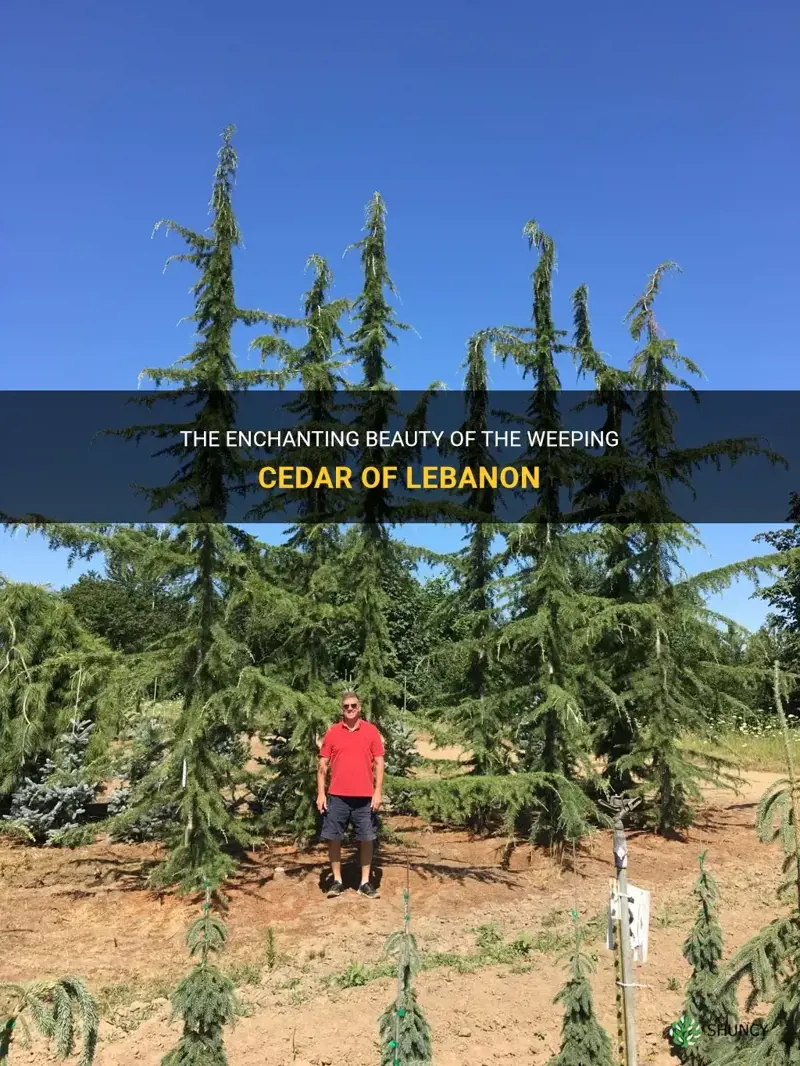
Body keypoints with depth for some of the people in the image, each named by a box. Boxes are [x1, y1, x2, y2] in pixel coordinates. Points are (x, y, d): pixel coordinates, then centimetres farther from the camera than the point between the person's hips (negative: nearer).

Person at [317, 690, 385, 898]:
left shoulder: (371, 731, 1)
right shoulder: (332, 732, 3)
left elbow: (378, 763, 0)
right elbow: (323, 765, 5)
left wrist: (378, 792, -7)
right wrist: (320, 793, -1)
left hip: (365, 797, -1)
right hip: (337, 796, 1)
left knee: (367, 839, 4)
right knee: (333, 838, 4)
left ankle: (365, 882, 16)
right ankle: (337, 880, 19)